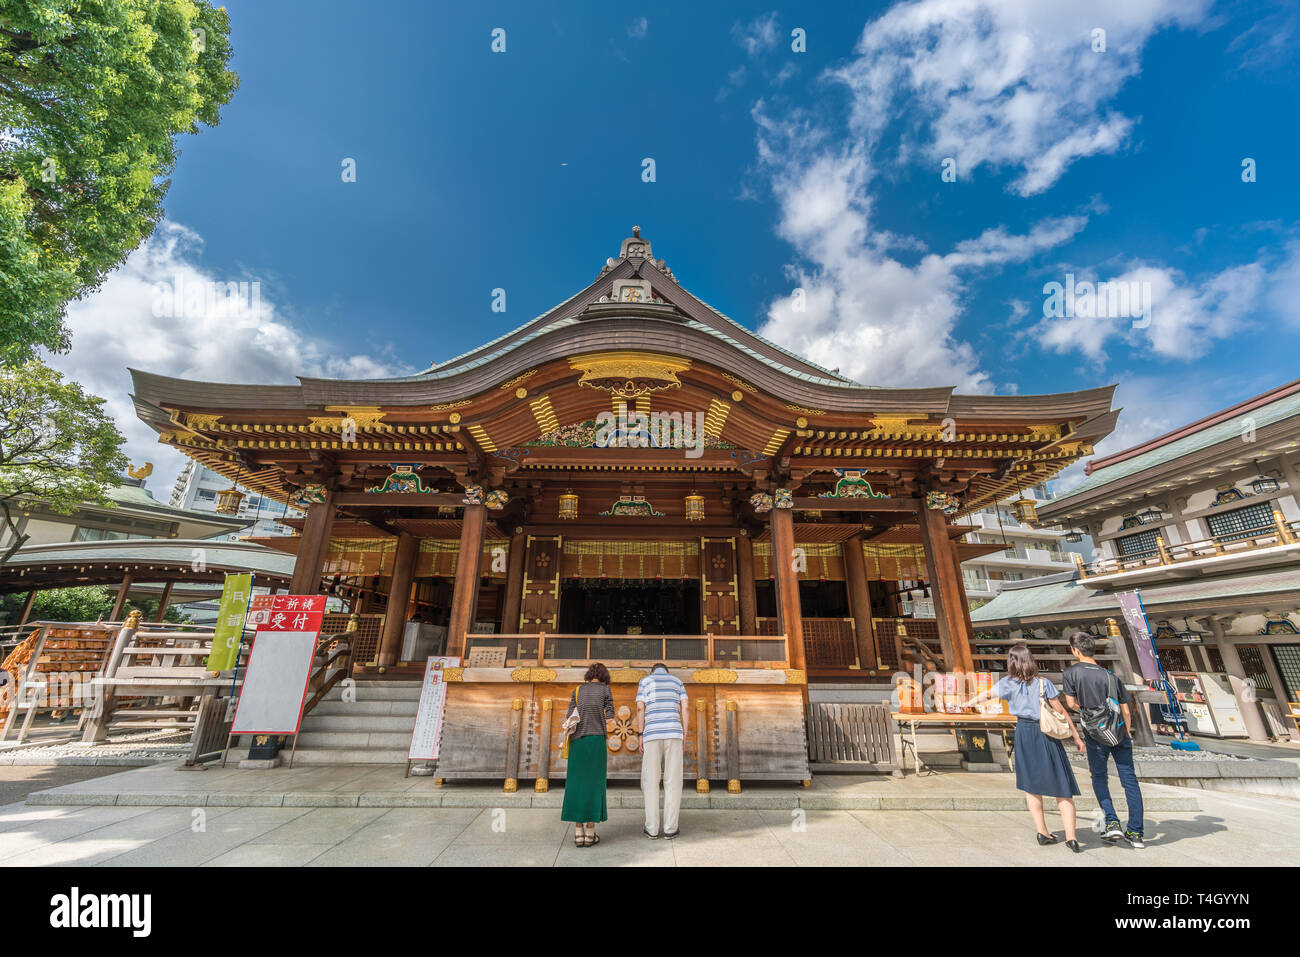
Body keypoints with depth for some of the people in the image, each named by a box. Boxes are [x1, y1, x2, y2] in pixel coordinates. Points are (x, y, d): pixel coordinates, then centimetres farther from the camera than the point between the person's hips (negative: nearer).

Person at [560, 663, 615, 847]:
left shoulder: (578, 690, 12)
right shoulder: (605, 689, 5)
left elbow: (568, 720, 6)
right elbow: (610, 721, 2)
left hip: (577, 741, 3)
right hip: (596, 740, -2)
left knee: (577, 785, 7)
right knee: (594, 785, 4)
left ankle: (578, 833, 8)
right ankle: (590, 833, 6)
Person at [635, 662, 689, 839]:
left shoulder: (644, 681, 10)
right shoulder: (677, 681, 16)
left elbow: (640, 708, -1)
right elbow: (685, 708, 6)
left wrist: (640, 736, 0)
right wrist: (684, 736, 7)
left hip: (652, 734, -1)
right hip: (673, 733, 2)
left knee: (650, 781, 8)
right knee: (673, 781, 8)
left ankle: (652, 829, 10)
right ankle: (670, 828, 9)